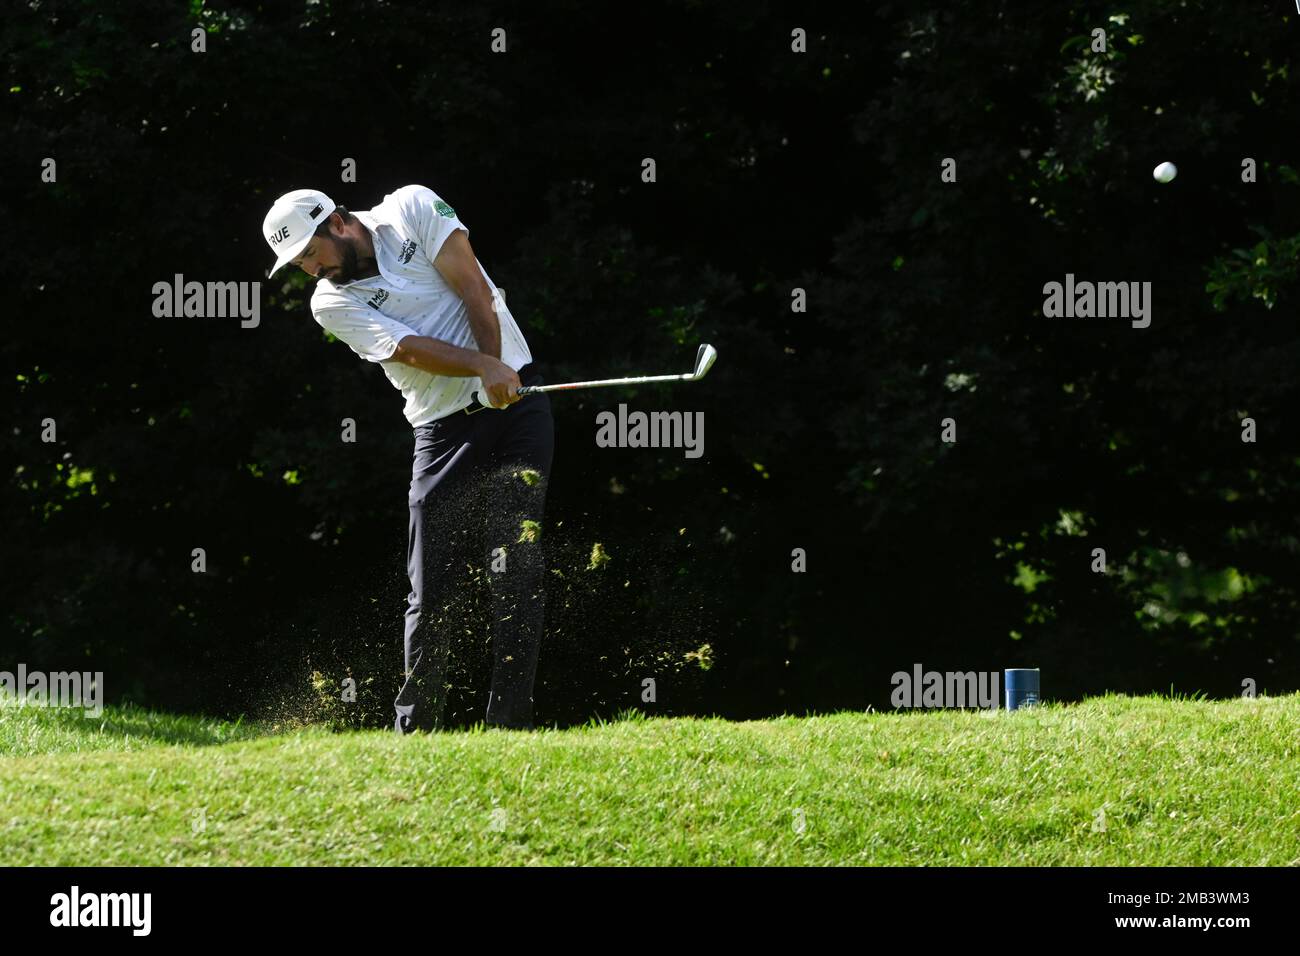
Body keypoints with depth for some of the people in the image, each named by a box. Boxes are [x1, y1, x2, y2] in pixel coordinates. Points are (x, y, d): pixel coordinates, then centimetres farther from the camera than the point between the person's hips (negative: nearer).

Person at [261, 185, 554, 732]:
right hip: (443, 430, 2)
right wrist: (485, 368, -28)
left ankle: (510, 723, -11)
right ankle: (414, 730, 7)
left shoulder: (413, 210, 0)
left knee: (515, 573, -10)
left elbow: (473, 287, -7)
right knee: (431, 592, -3)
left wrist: (497, 372, -16)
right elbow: (411, 351, -14)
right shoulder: (332, 303, 0)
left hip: (516, 406, -2)